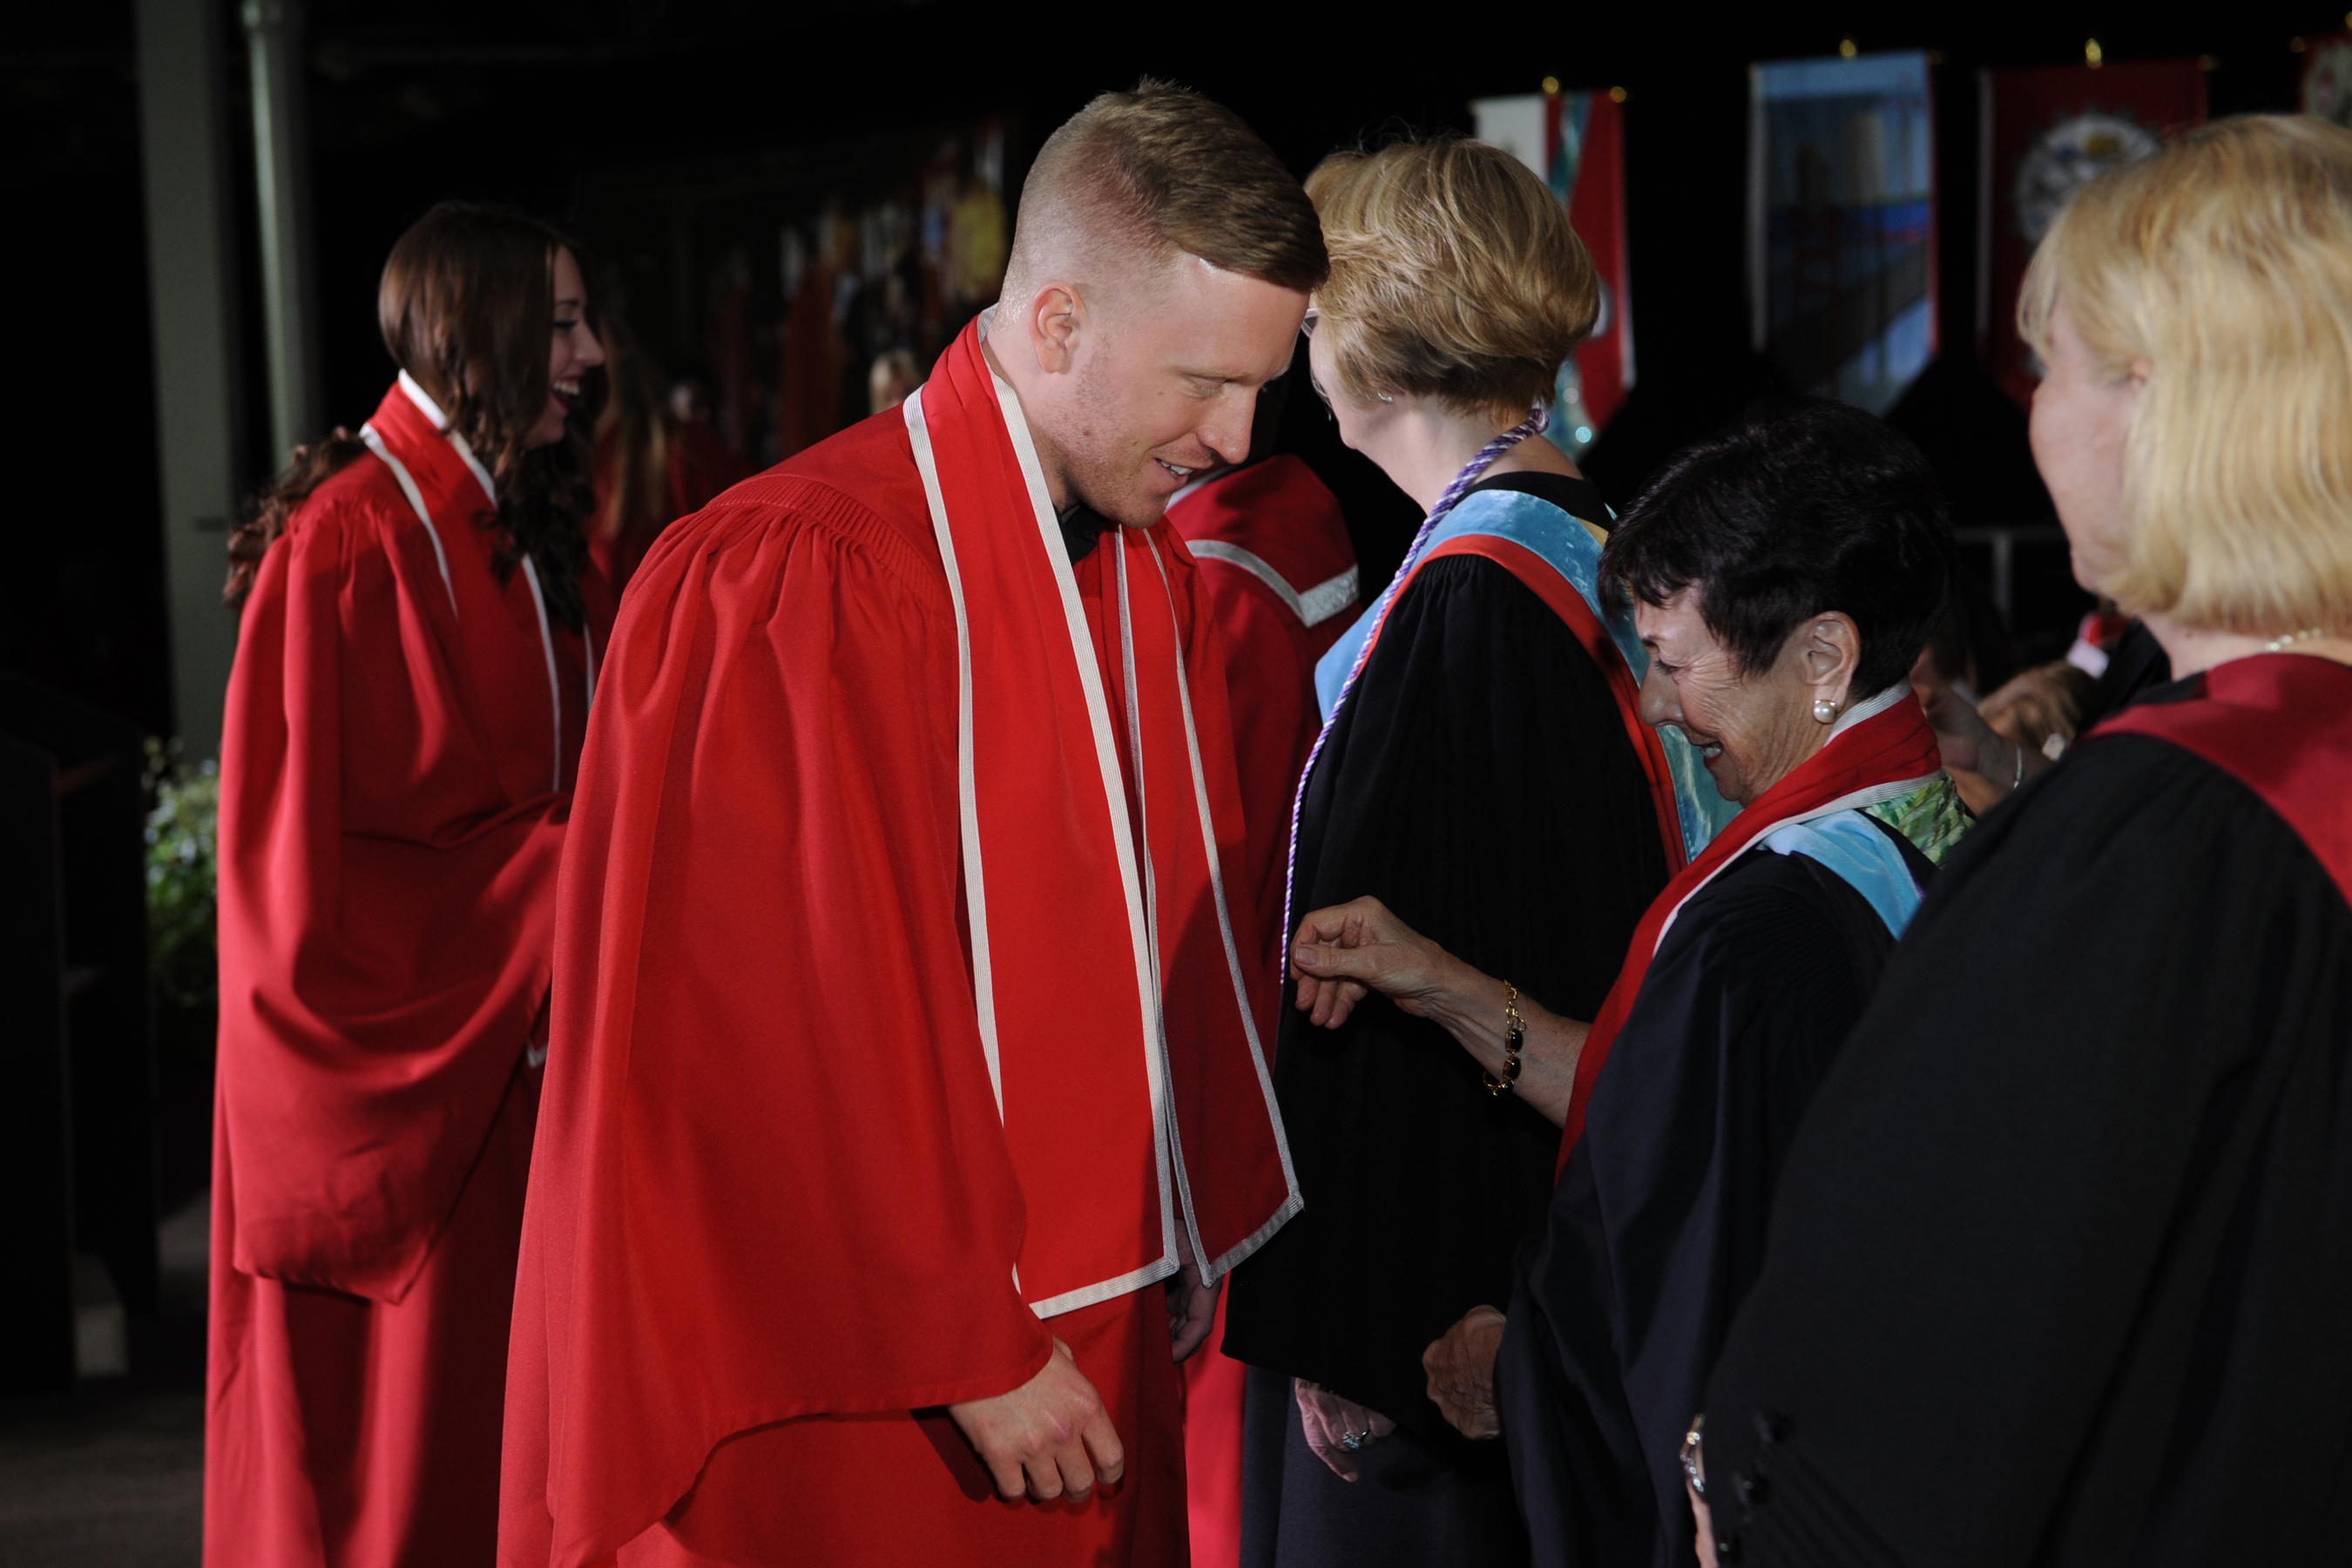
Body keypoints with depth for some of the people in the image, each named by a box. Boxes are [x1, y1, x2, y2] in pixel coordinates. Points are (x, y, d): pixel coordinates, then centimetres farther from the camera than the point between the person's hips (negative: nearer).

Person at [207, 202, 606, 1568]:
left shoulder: (520, 538, 11)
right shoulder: (349, 547, -16)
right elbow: (314, 866, -18)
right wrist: (555, 884, -16)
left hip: (513, 1068, 8)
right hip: (393, 1063, -8)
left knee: (499, 1436, 11)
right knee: (393, 1452, 2)